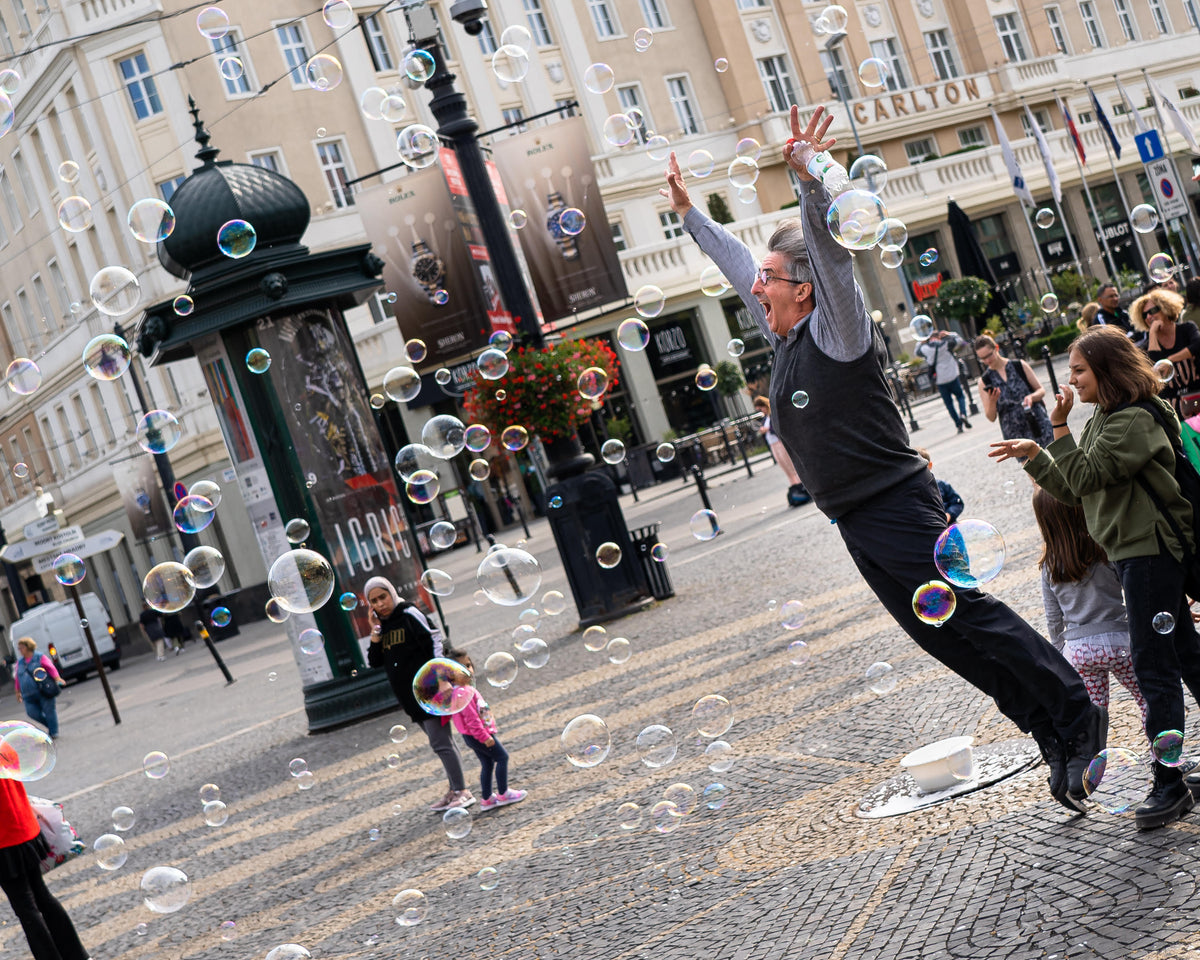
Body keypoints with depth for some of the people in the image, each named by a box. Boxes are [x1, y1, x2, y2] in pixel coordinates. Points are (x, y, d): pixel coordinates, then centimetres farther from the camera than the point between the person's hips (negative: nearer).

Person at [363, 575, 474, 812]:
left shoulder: (410, 615, -8)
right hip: (409, 696, 7)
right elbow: (374, 661, 7)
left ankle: (462, 791, -6)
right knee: (441, 742, 12)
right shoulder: (381, 626, 12)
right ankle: (455, 790, 17)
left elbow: (434, 644, -12)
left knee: (440, 742, -10)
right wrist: (375, 631, -3)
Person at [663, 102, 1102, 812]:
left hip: (898, 506, -8)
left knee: (967, 614, -11)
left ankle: (1075, 713, -2)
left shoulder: (838, 330, -9)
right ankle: (1050, 731, 13)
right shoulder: (786, 338, 13)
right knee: (941, 635, 7)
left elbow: (833, 254, -26)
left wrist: (812, 181, -38)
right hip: (856, 522, 8)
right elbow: (737, 261, 25)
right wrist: (690, 212, 30)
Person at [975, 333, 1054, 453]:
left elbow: (1041, 390, 6)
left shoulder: (1020, 366, 2)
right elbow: (991, 418, -2)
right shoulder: (984, 381, 0)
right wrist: (992, 402, -22)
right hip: (1015, 435, -1)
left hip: (1039, 424, 1)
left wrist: (1031, 397, -16)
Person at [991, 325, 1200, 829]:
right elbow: (1074, 490, 18)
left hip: (1150, 550, -10)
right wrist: (1035, 455, 9)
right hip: (1135, 550, 10)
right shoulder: (1104, 421, 16)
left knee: (1153, 665, -7)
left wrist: (1060, 427, -20)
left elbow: (1085, 478, -22)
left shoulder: (1134, 420, -16)